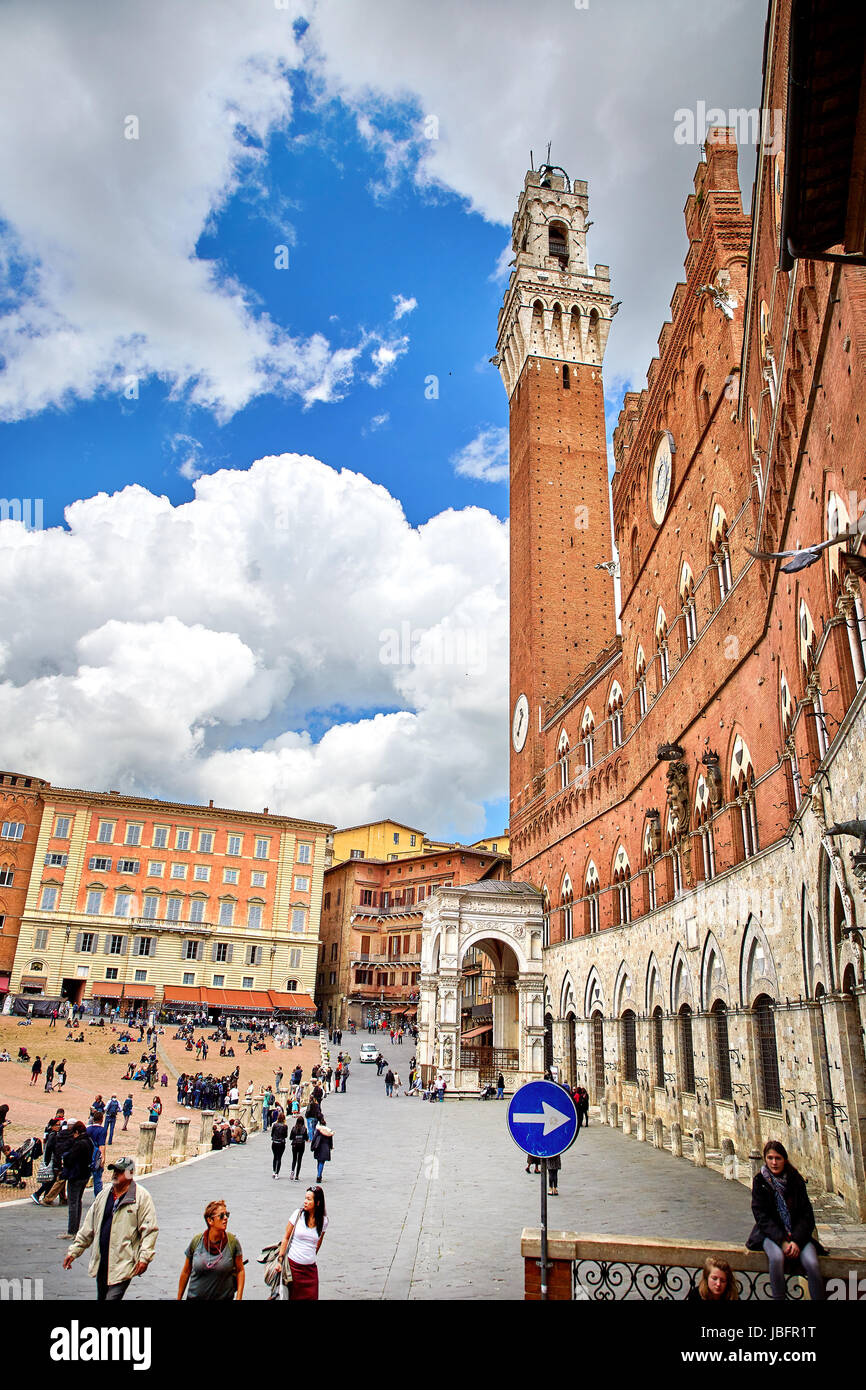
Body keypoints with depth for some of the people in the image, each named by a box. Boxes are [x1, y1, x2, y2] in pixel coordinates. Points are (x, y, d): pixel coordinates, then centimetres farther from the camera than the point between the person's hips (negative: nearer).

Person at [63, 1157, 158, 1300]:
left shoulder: (142, 1197, -8)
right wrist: (74, 1251, 13)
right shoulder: (104, 1195, 11)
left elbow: (150, 1230, -11)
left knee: (112, 1298, -14)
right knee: (101, 1297, 17)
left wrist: (144, 1257, -17)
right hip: (101, 1263, 6)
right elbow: (88, 1228, 17)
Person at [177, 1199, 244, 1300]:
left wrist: (239, 1298, -12)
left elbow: (240, 1271, -5)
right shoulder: (196, 1241, -11)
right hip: (195, 1296, 1)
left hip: (224, 1296, 0)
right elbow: (186, 1272, 2)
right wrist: (179, 1298, 7)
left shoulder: (233, 1242, -12)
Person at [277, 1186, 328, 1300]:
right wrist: (280, 1259, -4)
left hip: (310, 1268, 2)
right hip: (293, 1264, -2)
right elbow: (286, 1238, -1)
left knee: (310, 1297, 0)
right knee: (292, 1296, 3)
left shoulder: (323, 1221, -3)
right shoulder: (298, 1214, -7)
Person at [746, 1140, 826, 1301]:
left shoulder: (795, 1179, 0)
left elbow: (806, 1214, -1)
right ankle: (778, 1299, -18)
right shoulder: (760, 1181, -3)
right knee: (777, 1257, -32)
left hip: (797, 1233, 1)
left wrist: (797, 1240, -16)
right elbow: (761, 1215, -7)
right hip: (770, 1232, -1)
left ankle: (818, 1298, -9)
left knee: (812, 1263, -27)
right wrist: (781, 1240, -20)